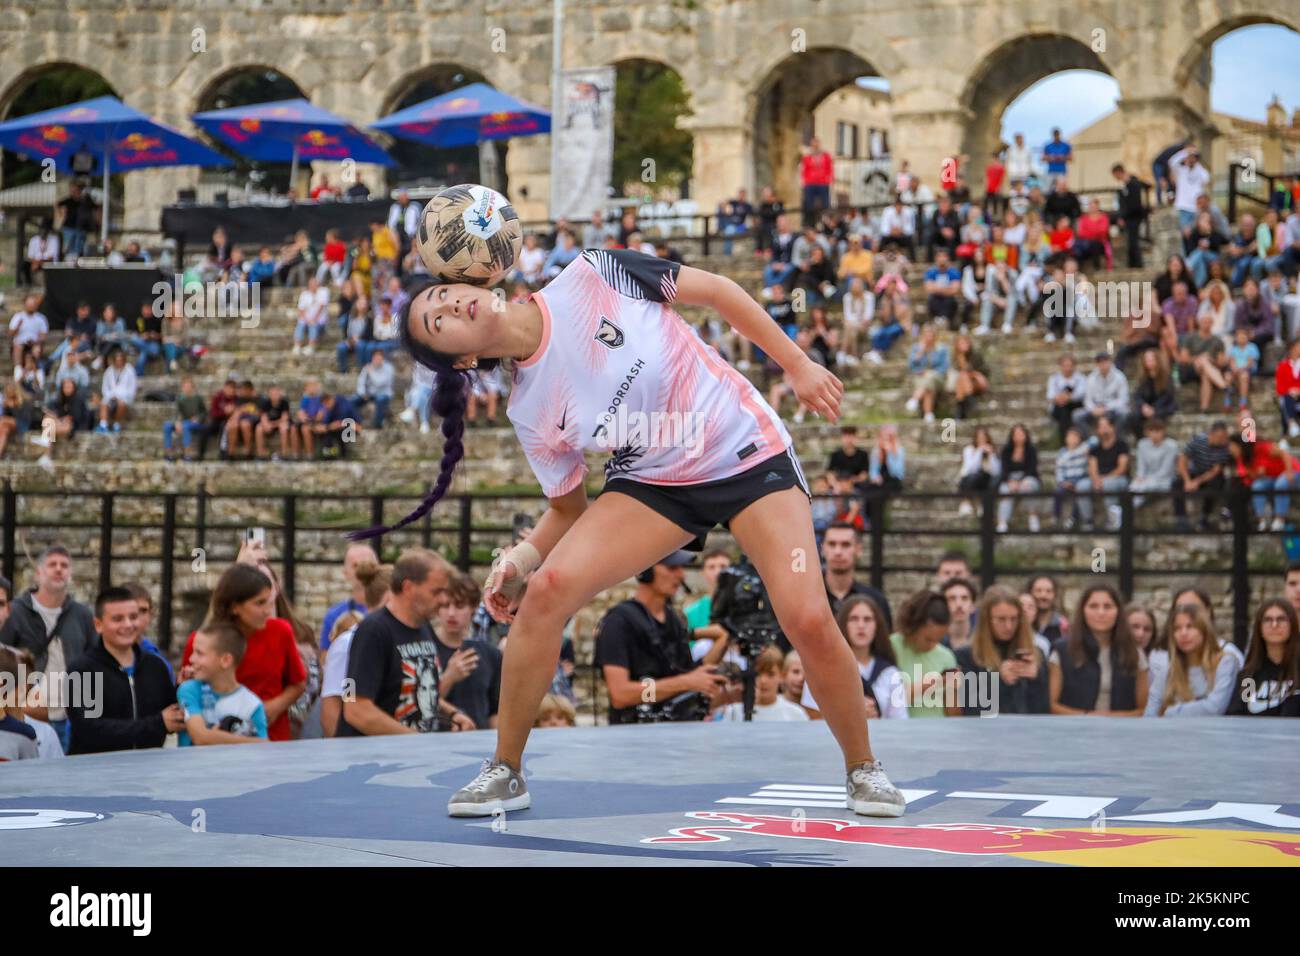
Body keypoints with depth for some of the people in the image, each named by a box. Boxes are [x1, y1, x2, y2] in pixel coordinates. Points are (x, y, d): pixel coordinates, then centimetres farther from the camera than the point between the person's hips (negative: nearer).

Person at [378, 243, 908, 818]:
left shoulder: (590, 276, -17)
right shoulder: (531, 415, -8)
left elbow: (717, 291, -6)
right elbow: (569, 508, 5)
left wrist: (798, 366, -6)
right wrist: (521, 558, -14)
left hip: (751, 456, -2)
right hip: (653, 483, 2)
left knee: (808, 620, -19)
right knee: (548, 588, -18)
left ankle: (862, 769, 7)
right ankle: (504, 772, -2)